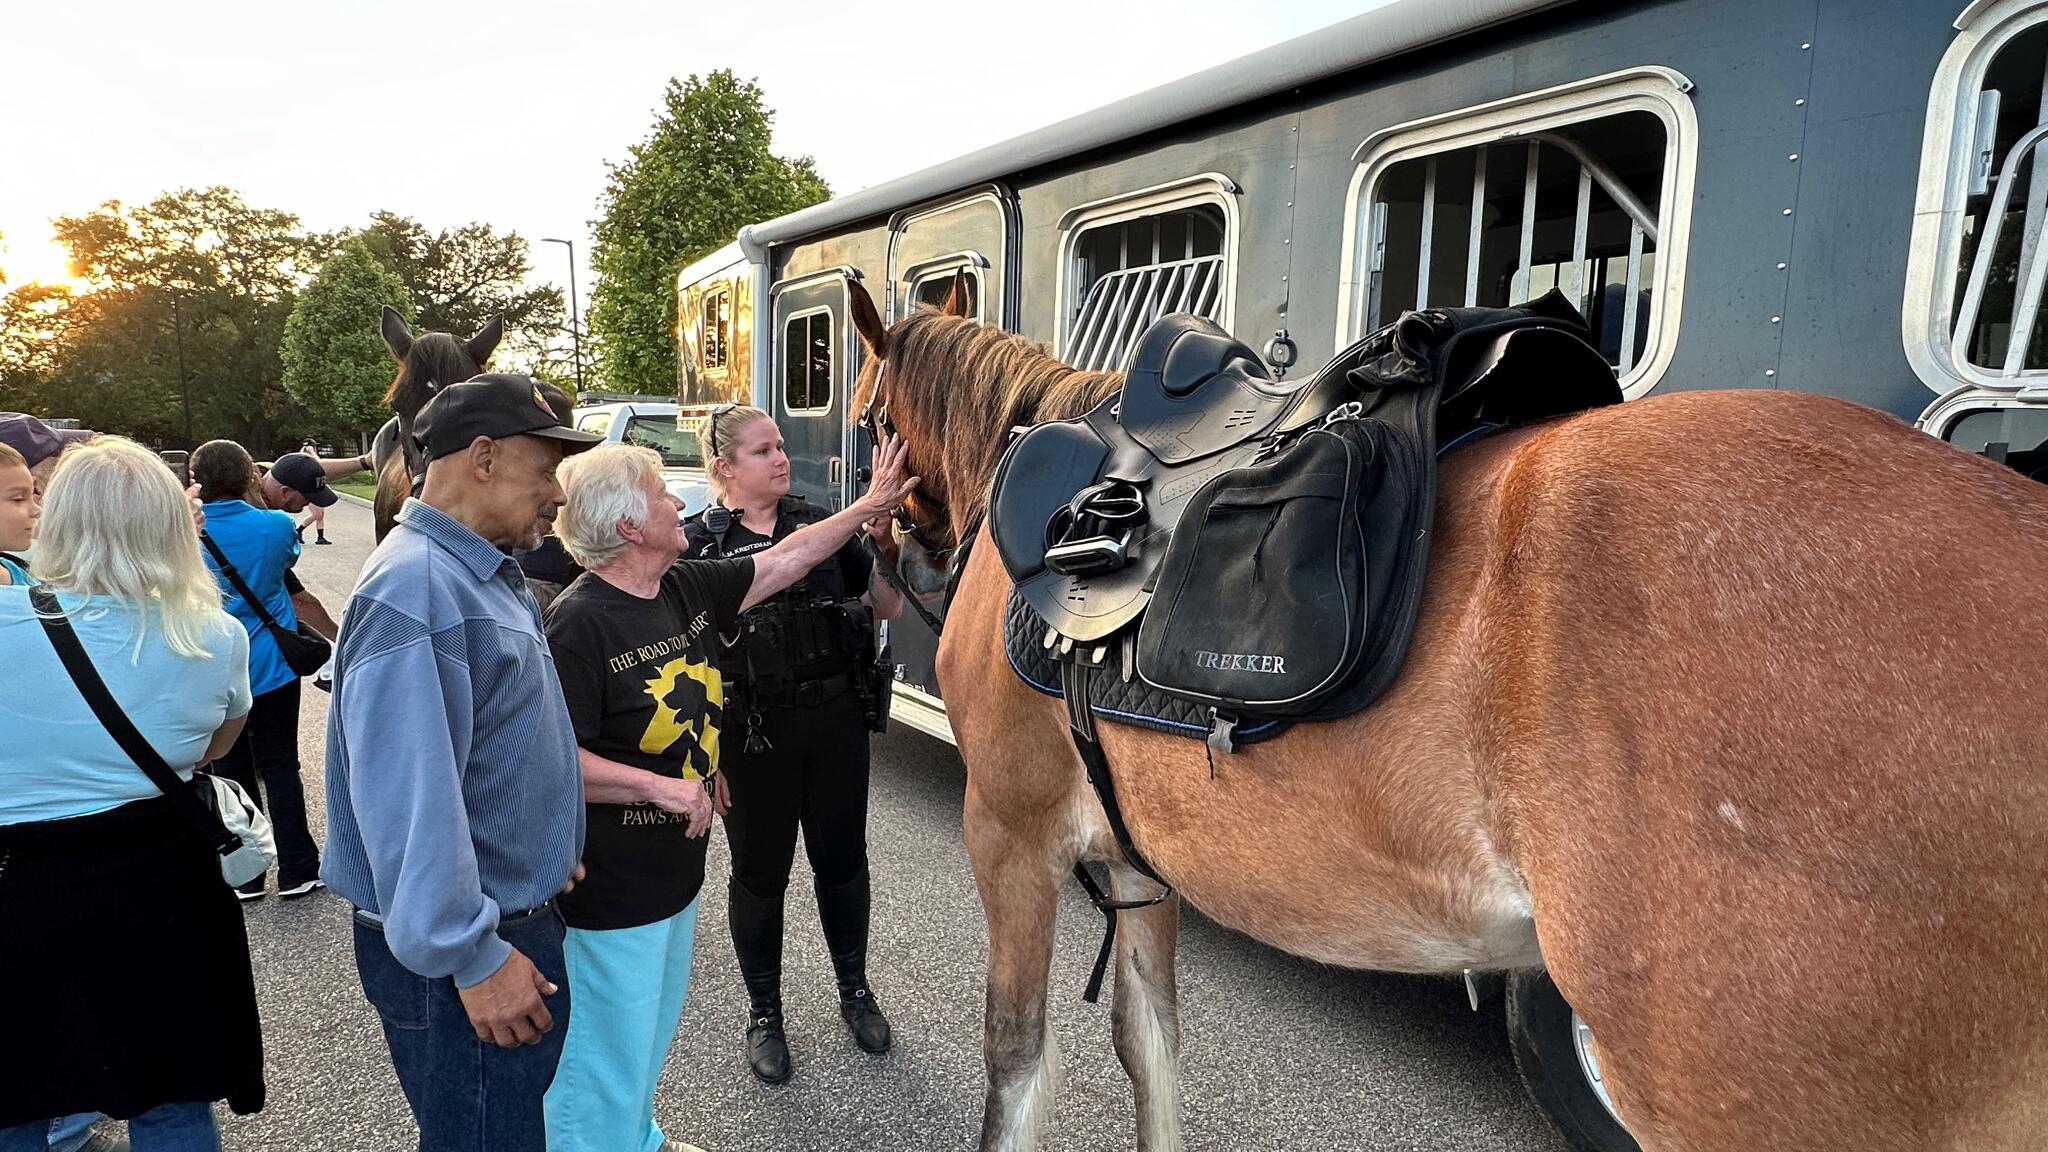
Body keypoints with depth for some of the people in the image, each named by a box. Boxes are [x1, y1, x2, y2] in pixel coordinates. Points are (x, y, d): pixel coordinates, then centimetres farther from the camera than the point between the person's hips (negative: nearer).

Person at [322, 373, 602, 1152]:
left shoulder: (486, 574, 8)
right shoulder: (416, 591, -25)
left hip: (519, 912, 10)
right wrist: (471, 957, -24)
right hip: (463, 955, -10)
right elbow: (408, 801, -29)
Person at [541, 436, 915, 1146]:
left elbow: (782, 562, 10)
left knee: (655, 1024, 28)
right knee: (606, 1054, 7)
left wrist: (870, 507, 12)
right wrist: (662, 787, -26)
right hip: (610, 890, -9)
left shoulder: (687, 589, 1)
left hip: (676, 869, 9)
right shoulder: (578, 623, -24)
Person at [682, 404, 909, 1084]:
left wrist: (886, 545, -12)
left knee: (842, 858, 15)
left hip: (837, 721, 3)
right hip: (756, 734, -3)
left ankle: (855, 991, 38)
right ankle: (764, 1015, 33)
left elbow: (886, 606, 6)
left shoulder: (819, 526, 4)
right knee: (761, 872, 12)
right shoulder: (701, 546, -6)